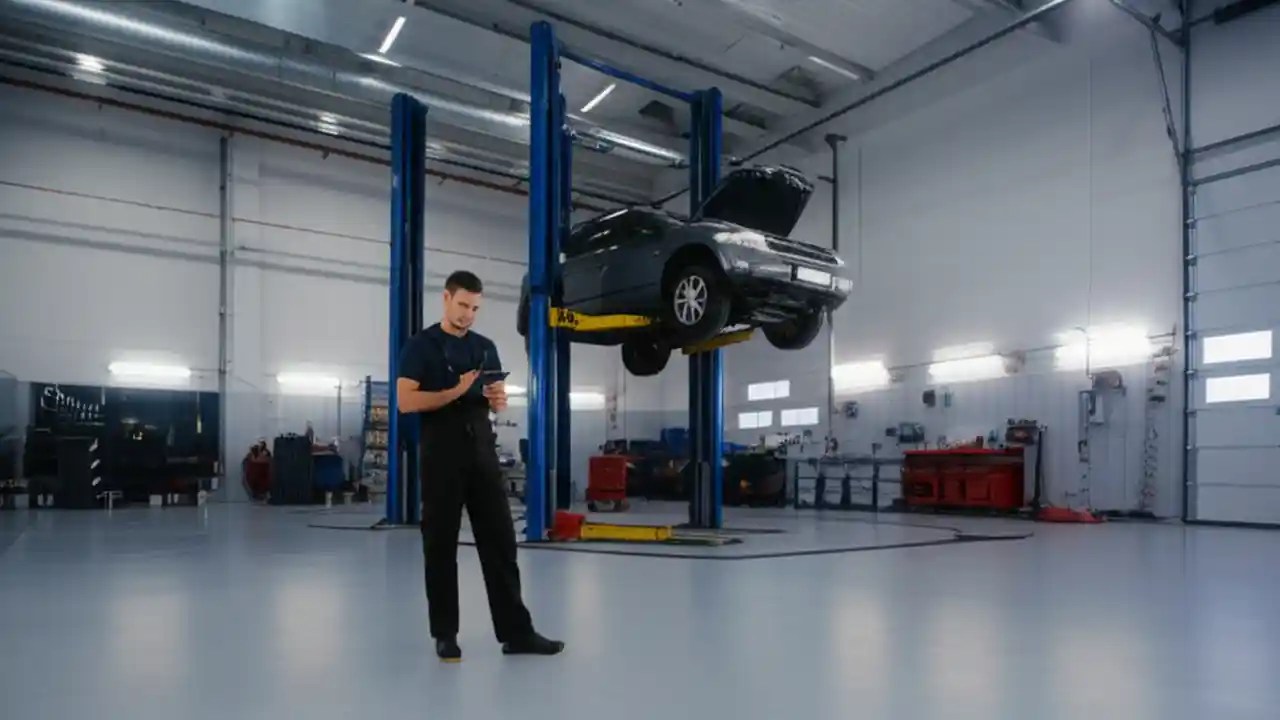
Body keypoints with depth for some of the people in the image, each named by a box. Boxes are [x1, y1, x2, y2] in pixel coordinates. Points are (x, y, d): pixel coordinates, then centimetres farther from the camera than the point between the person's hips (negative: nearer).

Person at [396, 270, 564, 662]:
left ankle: (515, 631, 8)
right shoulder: (421, 345, -2)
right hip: (442, 452, -4)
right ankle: (445, 633, 16)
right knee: (440, 544, 4)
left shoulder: (486, 347, 14)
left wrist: (499, 399, -7)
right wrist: (456, 392, -20)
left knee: (500, 540, 3)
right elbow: (405, 401, -11)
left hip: (482, 450, 5)